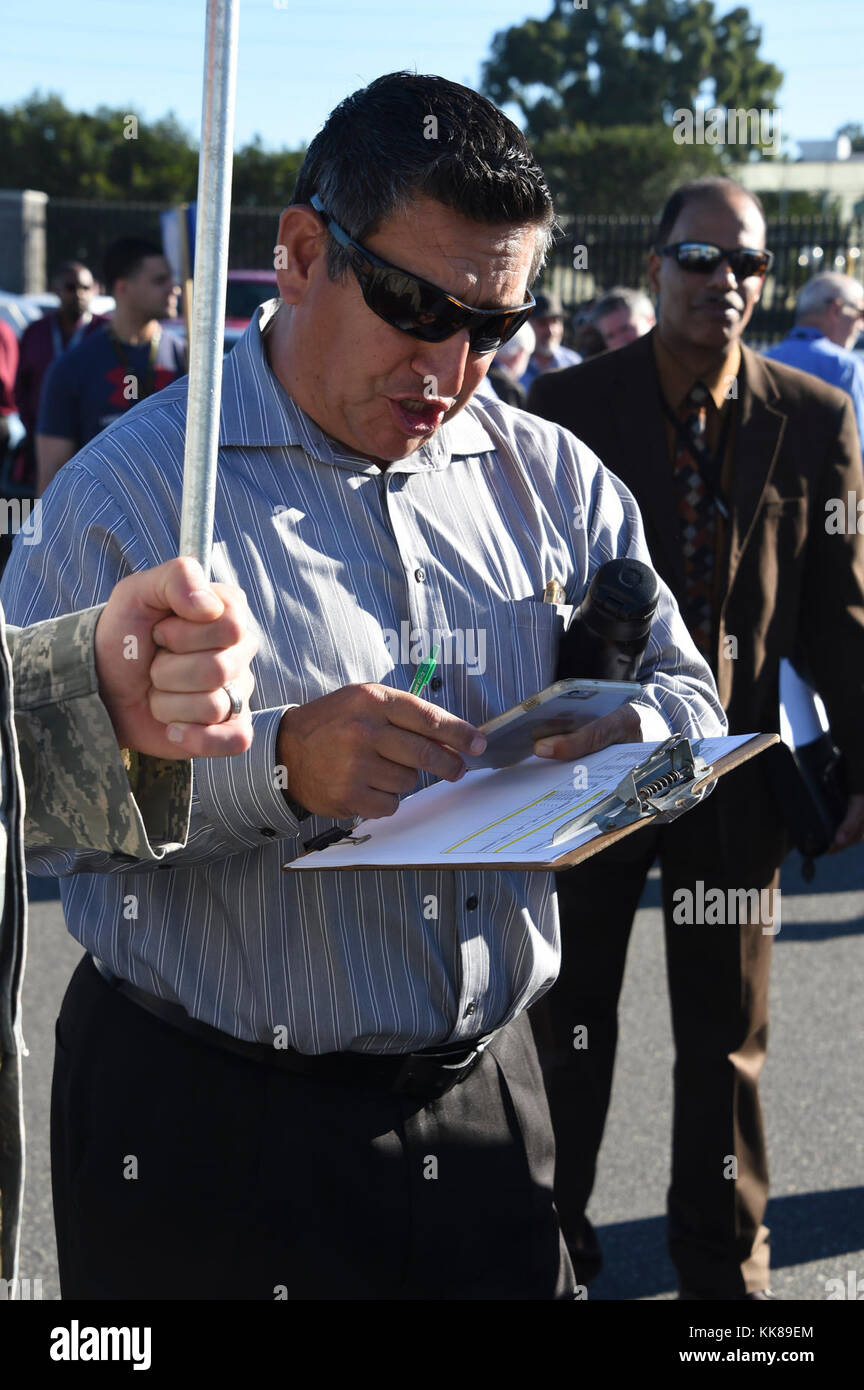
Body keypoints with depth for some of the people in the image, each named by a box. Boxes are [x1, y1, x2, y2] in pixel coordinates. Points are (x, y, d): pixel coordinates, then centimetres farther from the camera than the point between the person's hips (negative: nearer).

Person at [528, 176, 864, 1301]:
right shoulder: (567, 407, -7)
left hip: (738, 769, 1)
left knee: (728, 1035, 13)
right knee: (567, 1019, 14)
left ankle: (725, 1261, 30)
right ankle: (553, 1239, 34)